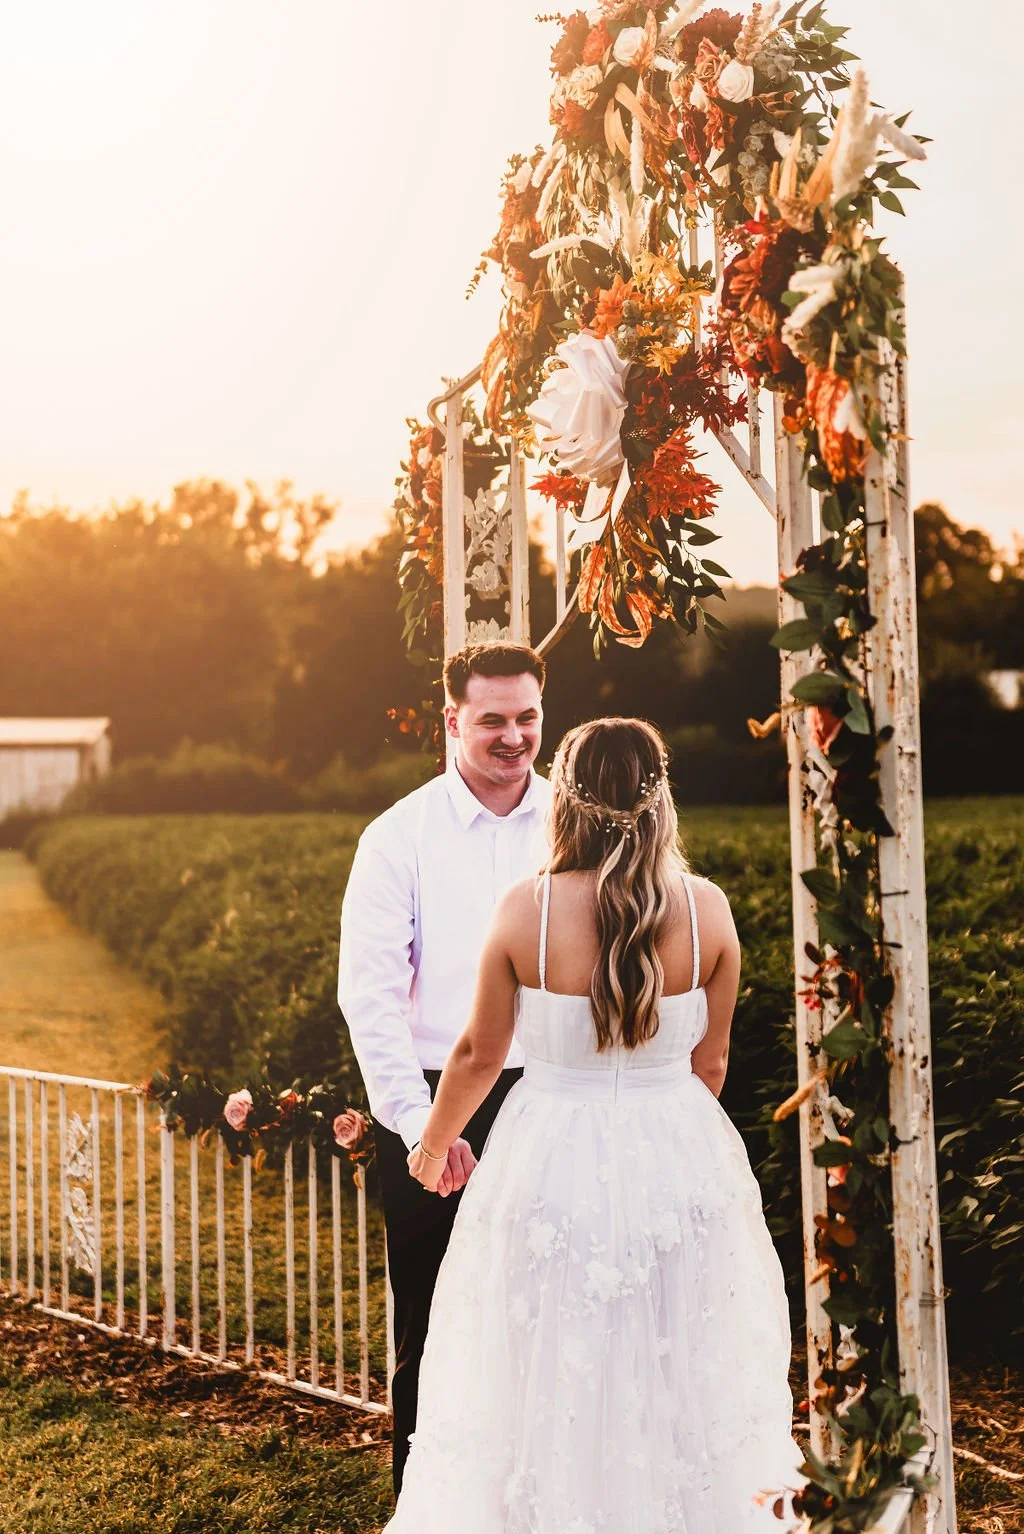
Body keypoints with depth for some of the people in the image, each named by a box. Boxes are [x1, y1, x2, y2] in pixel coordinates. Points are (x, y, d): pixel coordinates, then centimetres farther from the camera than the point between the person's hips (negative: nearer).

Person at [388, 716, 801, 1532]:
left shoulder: (526, 908, -13)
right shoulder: (707, 909, -9)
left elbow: (480, 1054, -3)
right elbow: (711, 1058, 2)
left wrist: (433, 1144, 16)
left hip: (553, 1163, -1)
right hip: (678, 1159, 2)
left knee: (548, 1386, 15)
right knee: (678, 1376, 19)